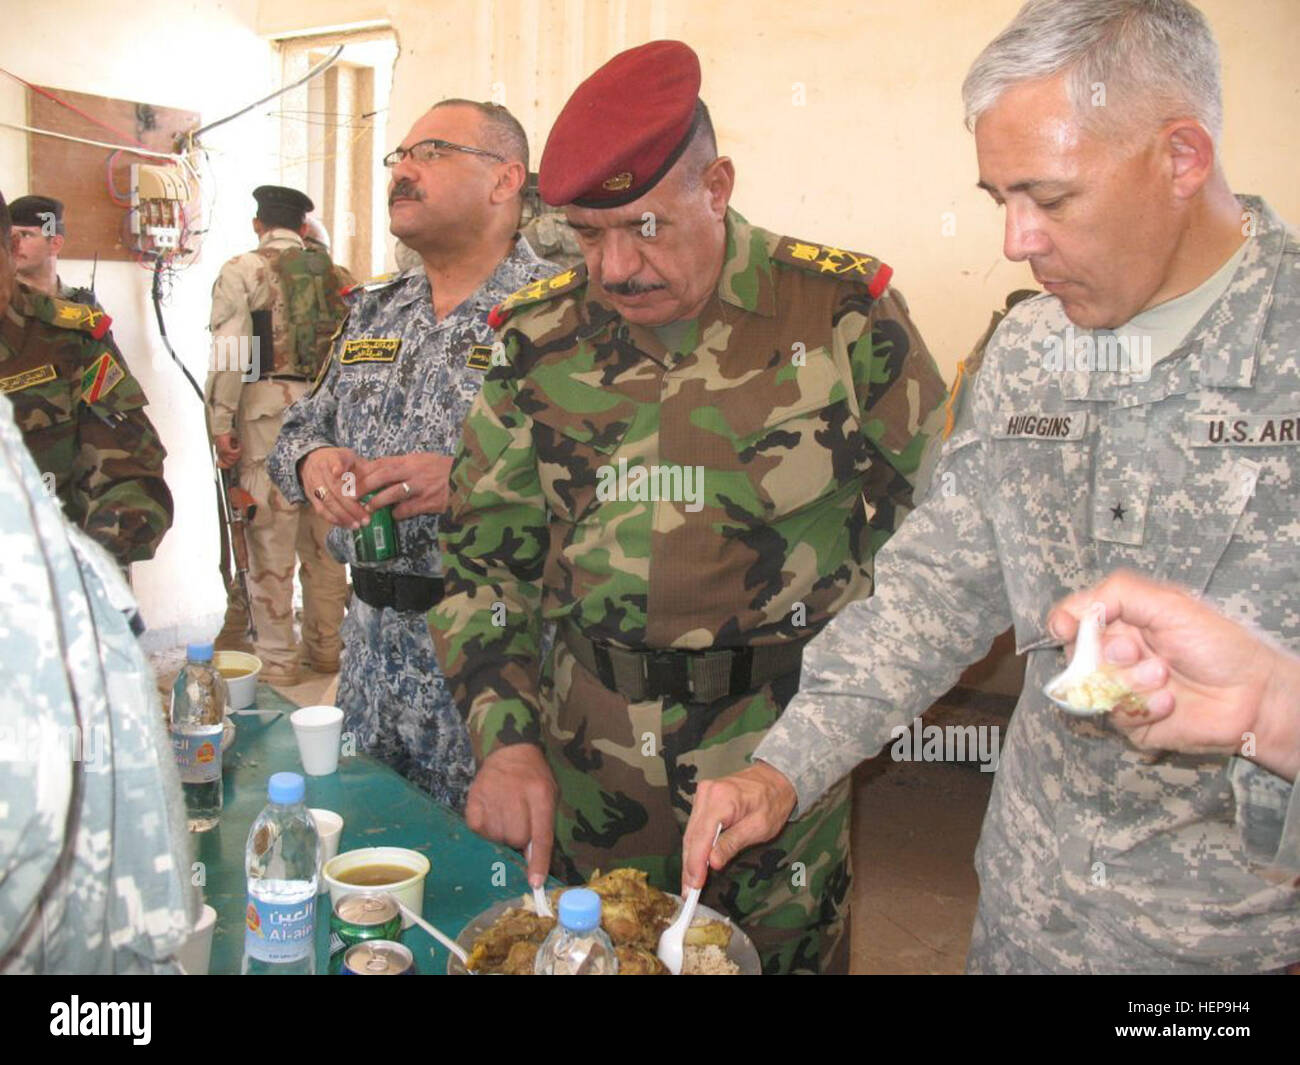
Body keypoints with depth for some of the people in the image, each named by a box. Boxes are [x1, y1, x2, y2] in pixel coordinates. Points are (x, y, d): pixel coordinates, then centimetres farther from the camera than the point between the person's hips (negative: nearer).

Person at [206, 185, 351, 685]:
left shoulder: (242, 270, 1)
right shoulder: (338, 274, 13)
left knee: (270, 536, 1)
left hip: (268, 409, -4)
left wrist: (221, 423, -7)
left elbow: (230, 351, -8)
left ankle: (277, 657, 6)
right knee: (323, 534, 12)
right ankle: (327, 646, 21)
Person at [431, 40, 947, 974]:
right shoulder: (542, 340, -1)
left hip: (784, 748, -2)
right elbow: (486, 555, 2)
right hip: (589, 754, 3)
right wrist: (505, 736, -8)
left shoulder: (842, 312, -9)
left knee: (786, 950, 13)